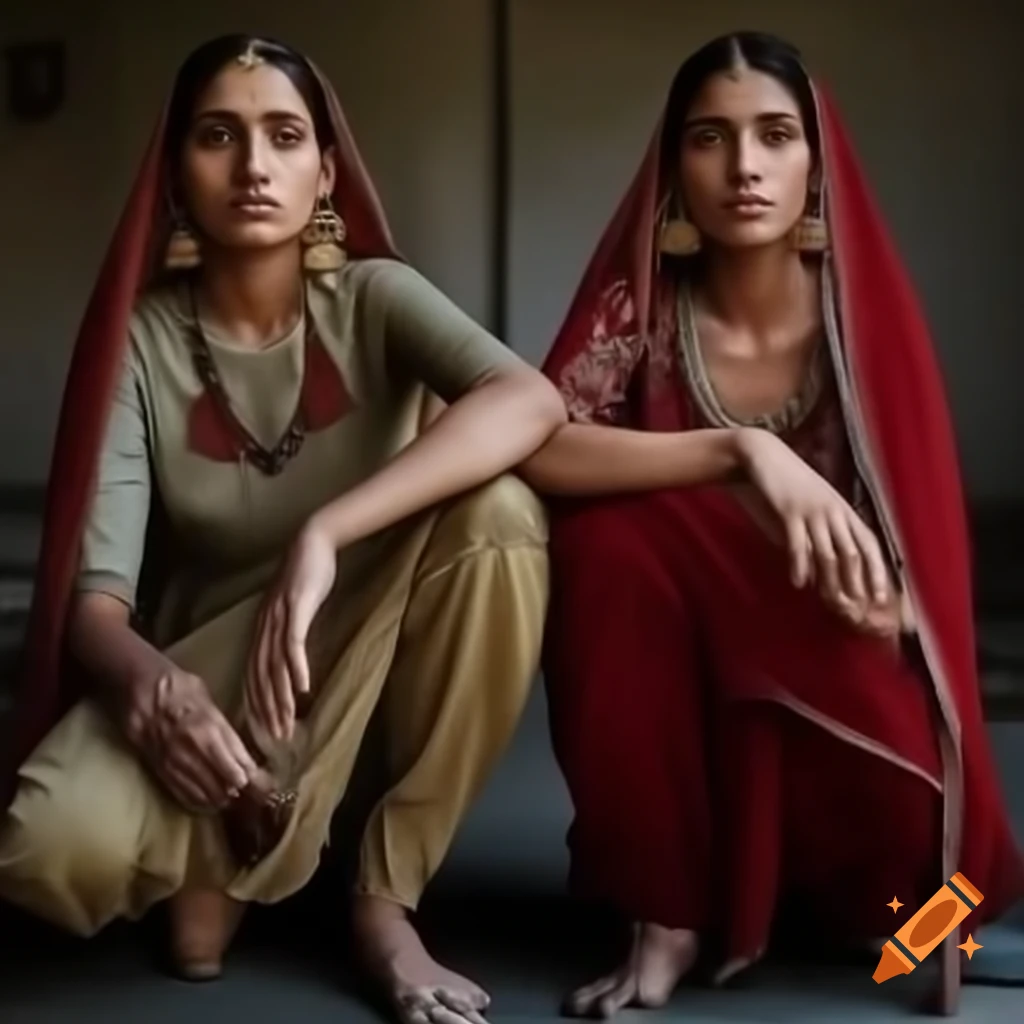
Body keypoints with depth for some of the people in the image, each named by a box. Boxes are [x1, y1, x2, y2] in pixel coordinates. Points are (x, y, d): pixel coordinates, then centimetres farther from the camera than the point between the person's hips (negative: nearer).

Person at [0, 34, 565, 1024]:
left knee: (498, 510, -31)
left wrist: (320, 536, -43)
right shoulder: (140, 340, -8)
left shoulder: (373, 298, -9)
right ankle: (226, 836, 3)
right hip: (204, 677, -1)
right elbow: (96, 594, -16)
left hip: (370, 655, 1)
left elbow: (532, 400, -31)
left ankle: (385, 892, -15)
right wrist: (148, 679, -42)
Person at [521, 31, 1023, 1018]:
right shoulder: (640, 306, -9)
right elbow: (536, 447, -27)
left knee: (897, 795, -33)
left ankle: (792, 882, 7)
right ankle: (668, 914, -19)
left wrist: (880, 602, -29)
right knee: (604, 536, -31)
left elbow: (916, 553, -6)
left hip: (831, 681, 0)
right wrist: (741, 449, -36)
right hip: (674, 672, 0)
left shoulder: (864, 316, -7)